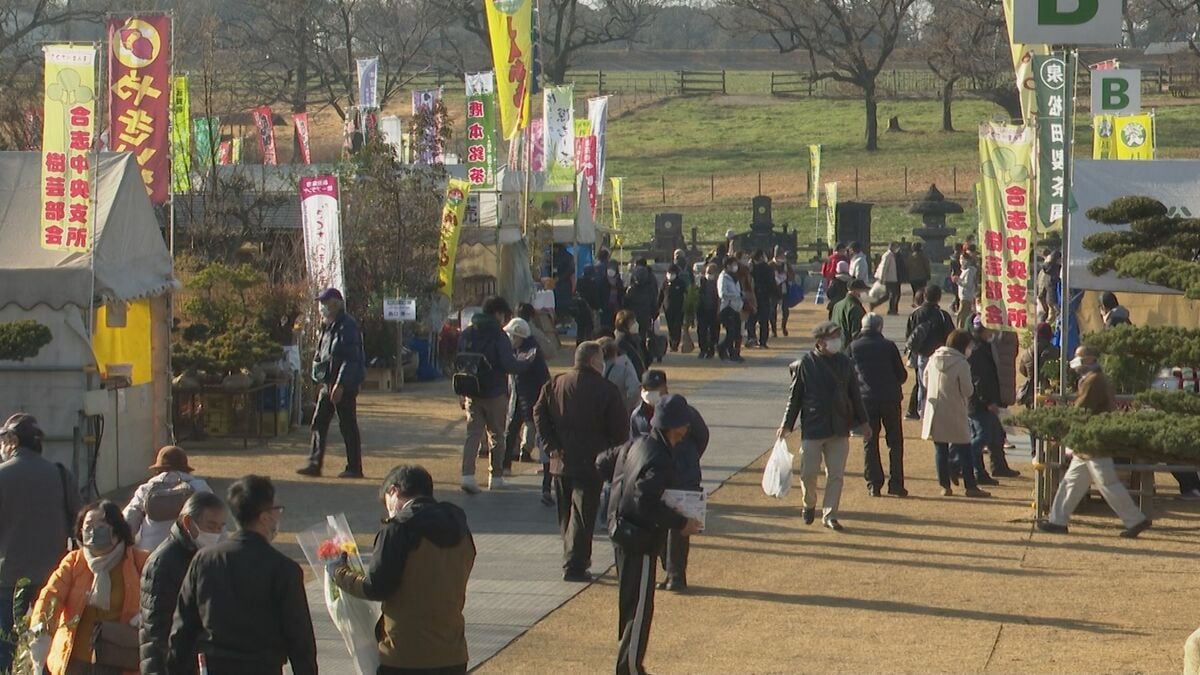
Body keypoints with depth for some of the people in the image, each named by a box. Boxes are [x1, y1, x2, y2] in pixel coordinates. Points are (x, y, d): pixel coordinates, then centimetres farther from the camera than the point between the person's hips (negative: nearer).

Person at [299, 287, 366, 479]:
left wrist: (340, 385, -24)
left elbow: (350, 359, -20)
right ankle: (314, 464, 9)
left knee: (348, 426, -3)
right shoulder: (327, 327, 15)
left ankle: (354, 468, 4)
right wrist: (319, 378, 14)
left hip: (344, 385, -9)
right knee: (319, 423, 6)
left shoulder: (347, 327, -15)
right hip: (328, 383, 9)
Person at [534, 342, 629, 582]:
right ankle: (574, 566, -7)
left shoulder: (555, 384, 4)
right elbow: (620, 427, -8)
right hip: (590, 462, -5)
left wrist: (552, 446, -3)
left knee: (566, 513, 17)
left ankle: (574, 560, 25)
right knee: (583, 514, -2)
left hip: (562, 460, 5)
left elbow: (539, 414, -2)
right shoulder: (606, 390, -8)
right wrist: (612, 452, 8)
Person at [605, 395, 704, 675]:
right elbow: (646, 503, -30)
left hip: (622, 532, 10)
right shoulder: (659, 460, -23)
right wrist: (680, 523, -22)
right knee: (640, 608, -1)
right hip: (640, 540, -10)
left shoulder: (635, 446, 5)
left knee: (630, 602, 19)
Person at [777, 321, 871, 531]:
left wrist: (863, 422, 14)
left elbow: (855, 394, 12)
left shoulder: (845, 363, 4)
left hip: (839, 429, 3)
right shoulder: (805, 364, -5)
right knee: (808, 472, 0)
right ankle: (809, 505, 27)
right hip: (812, 428, -3)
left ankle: (829, 515, 10)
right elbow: (795, 395, 1)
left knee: (836, 474, 1)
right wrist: (786, 424, 1)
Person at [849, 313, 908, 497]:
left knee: (870, 443, 7)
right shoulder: (888, 346, -5)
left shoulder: (854, 347, 0)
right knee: (895, 441, 7)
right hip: (890, 398, -1)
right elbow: (902, 374, 1)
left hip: (866, 399, 1)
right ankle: (895, 483, 2)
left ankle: (874, 484, 3)